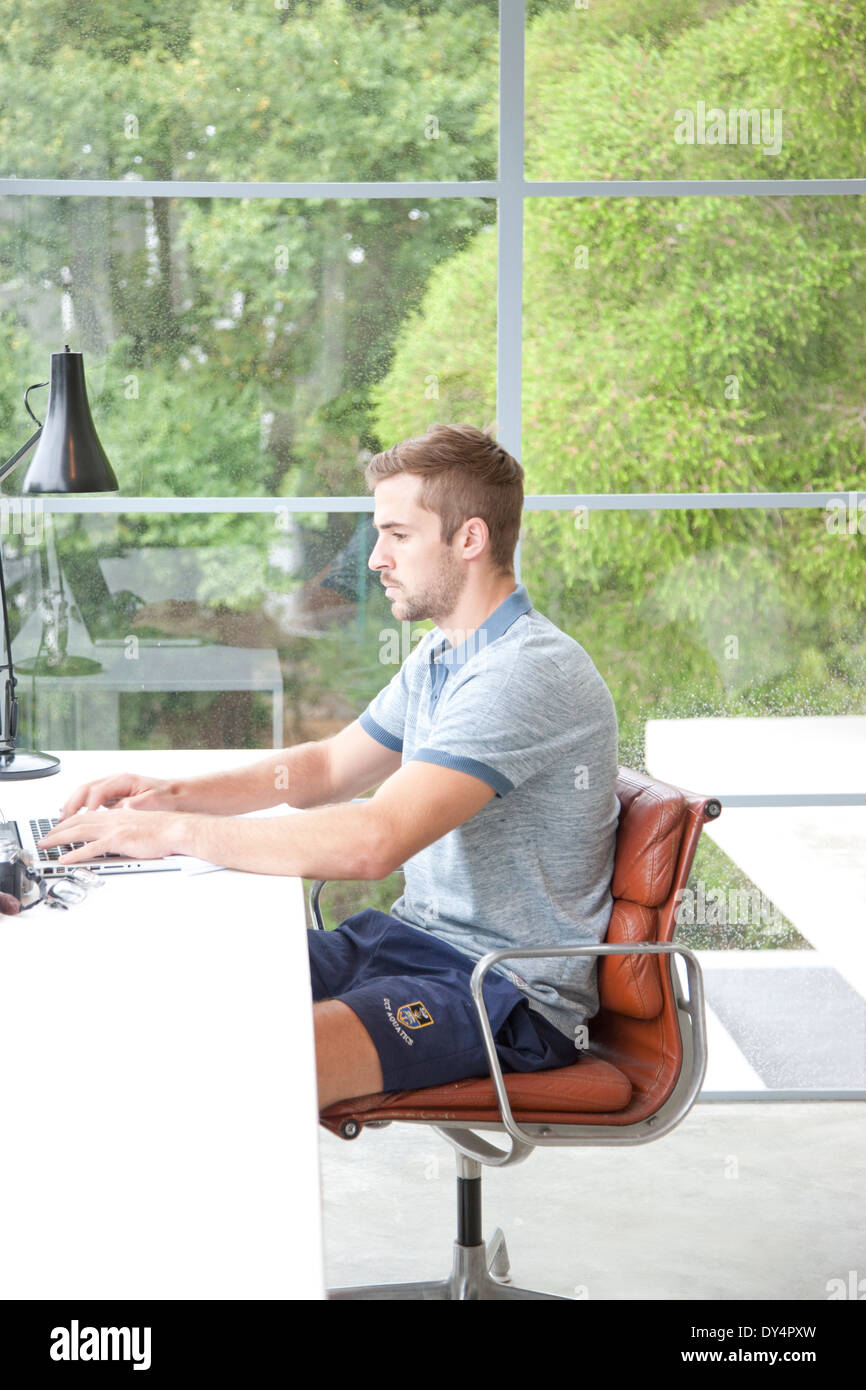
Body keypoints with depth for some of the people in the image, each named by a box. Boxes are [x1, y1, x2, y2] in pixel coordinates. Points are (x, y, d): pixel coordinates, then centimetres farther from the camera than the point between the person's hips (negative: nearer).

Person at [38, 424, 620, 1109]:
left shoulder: (532, 673, -23)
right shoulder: (440, 655, 12)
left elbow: (374, 841, -32)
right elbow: (329, 766, 21)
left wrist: (174, 832, -26)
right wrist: (176, 793, 4)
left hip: (510, 995, -10)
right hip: (413, 935, 10)